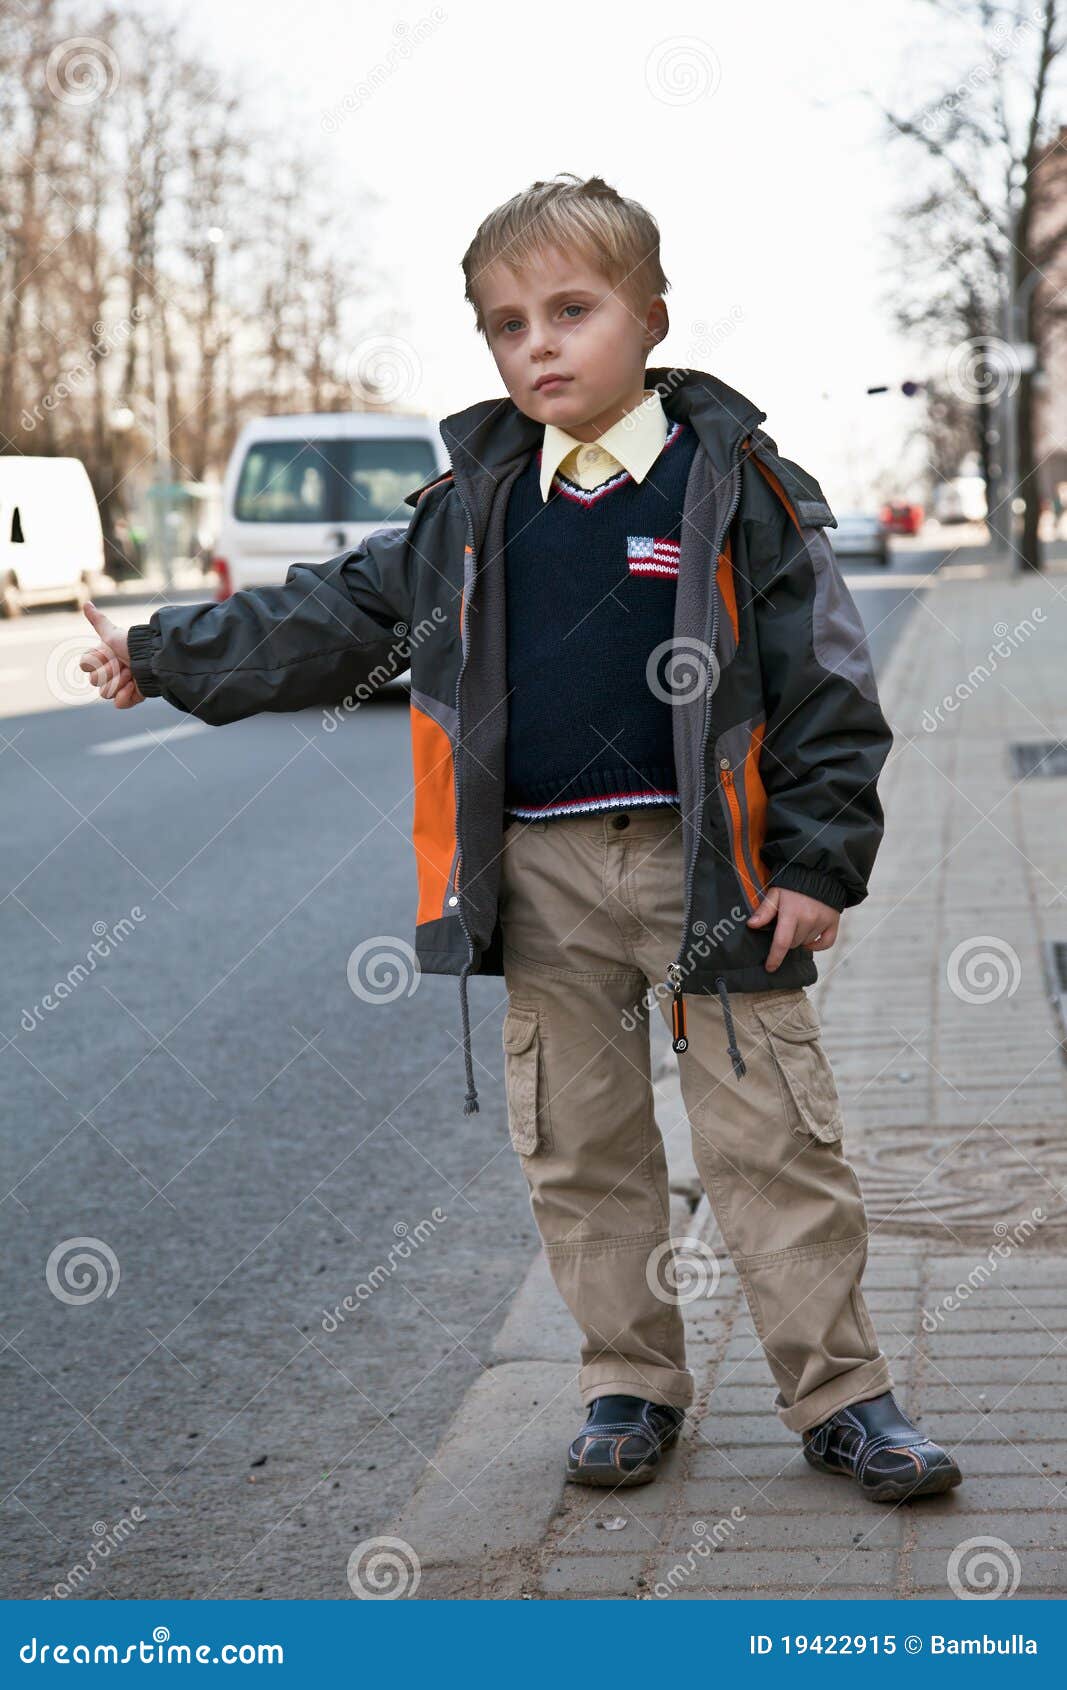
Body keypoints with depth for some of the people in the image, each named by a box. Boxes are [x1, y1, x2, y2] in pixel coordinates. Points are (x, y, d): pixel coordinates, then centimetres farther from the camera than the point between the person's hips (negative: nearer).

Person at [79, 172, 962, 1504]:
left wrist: (819, 860, -9)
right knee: (578, 1147, 10)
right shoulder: (471, 504, 7)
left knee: (774, 1143, 1)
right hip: (541, 871, 4)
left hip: (706, 866, -3)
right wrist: (167, 657, 14)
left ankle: (840, 1395, 12)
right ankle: (630, 1383, 24)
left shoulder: (736, 483, -4)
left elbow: (824, 682, -4)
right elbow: (337, 618, 15)